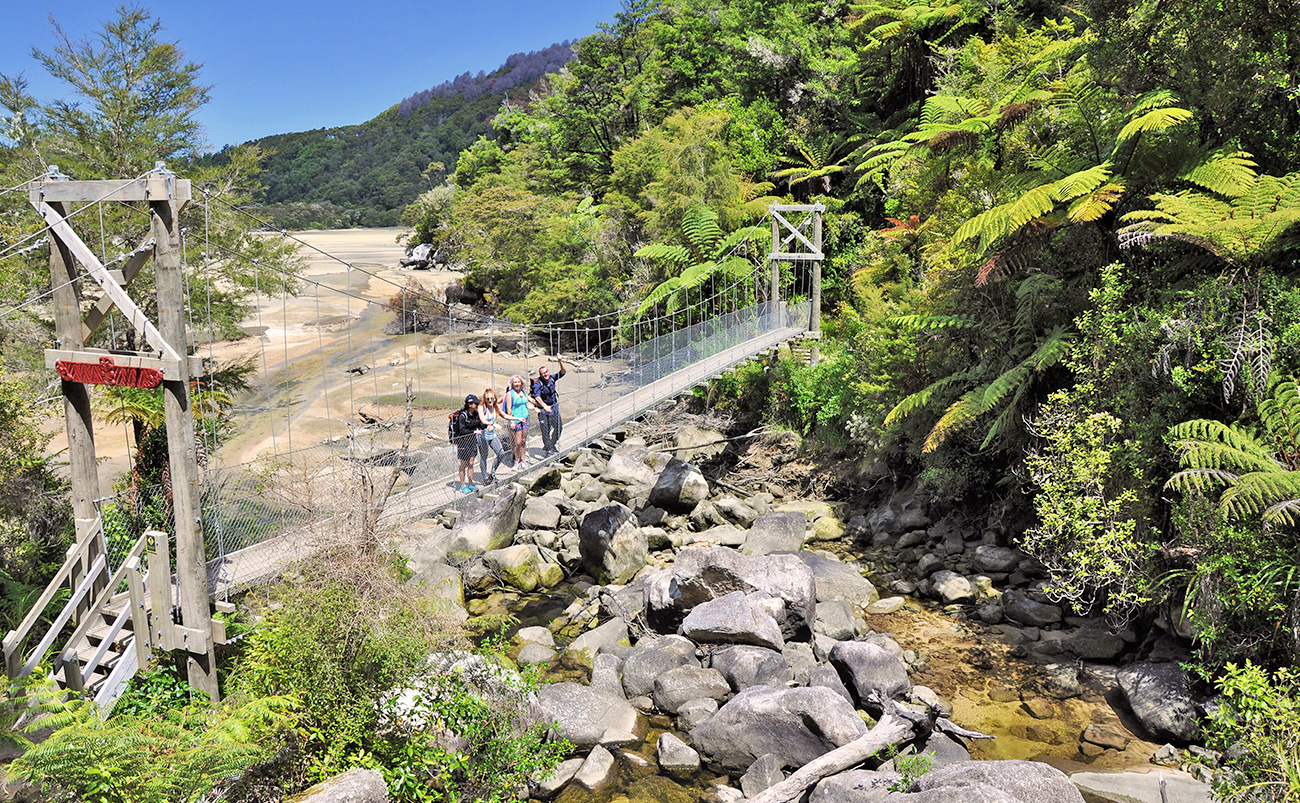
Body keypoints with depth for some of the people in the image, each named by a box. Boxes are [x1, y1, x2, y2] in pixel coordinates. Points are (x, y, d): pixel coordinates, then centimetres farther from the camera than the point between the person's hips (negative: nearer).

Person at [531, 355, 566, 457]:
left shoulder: (552, 378, -7)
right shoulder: (538, 383, -22)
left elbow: (563, 372, -14)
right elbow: (537, 397, -34)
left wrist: (560, 362, -31)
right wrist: (545, 406, -50)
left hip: (554, 407, 5)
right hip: (543, 408, -5)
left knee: (559, 427, 12)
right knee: (545, 430, -1)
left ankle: (553, 445, 34)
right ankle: (547, 450, 13)